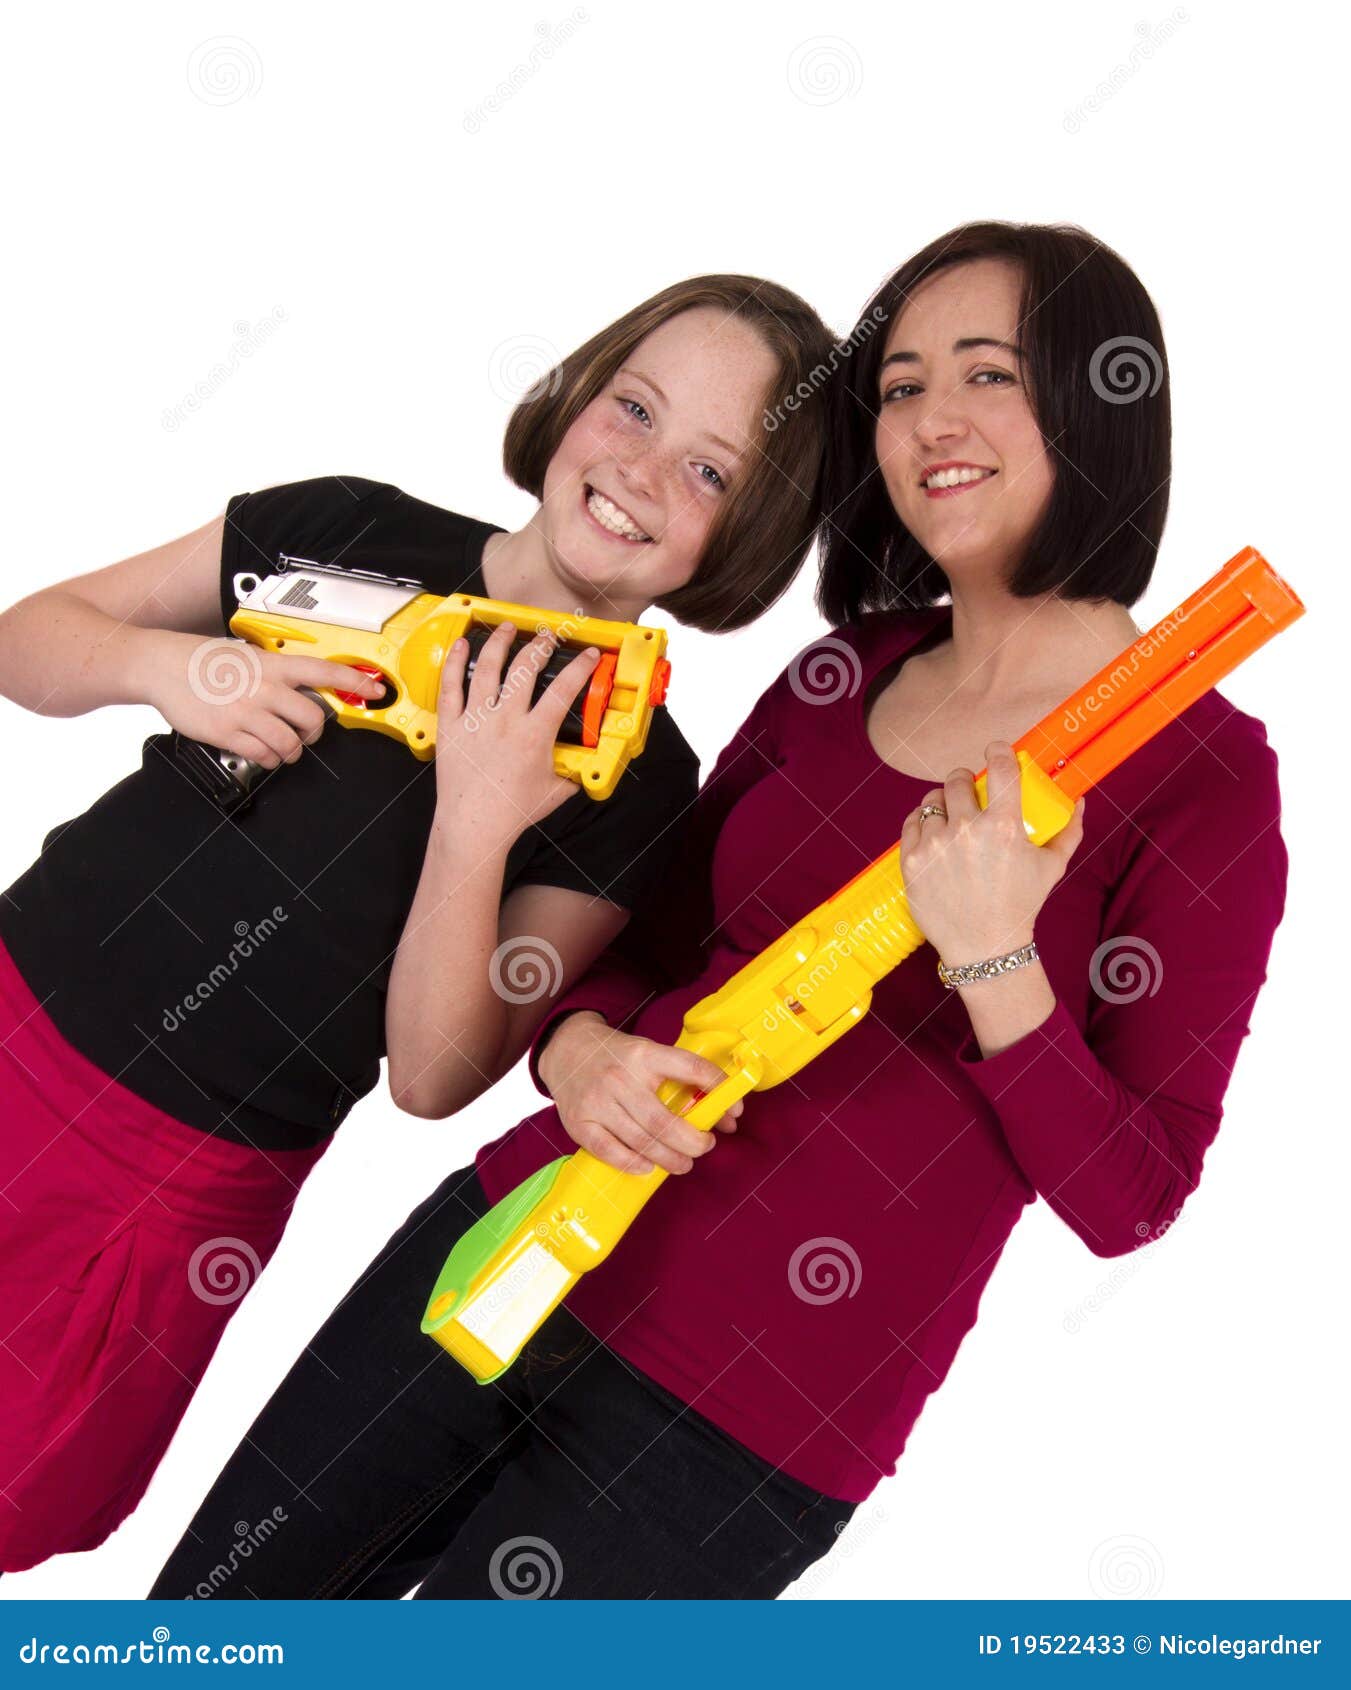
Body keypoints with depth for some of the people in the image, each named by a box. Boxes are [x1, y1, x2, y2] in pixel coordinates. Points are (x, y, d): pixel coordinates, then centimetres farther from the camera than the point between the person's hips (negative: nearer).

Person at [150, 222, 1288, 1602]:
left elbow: (1129, 1205, -9)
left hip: (742, 1427, -5)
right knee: (194, 1628, 15)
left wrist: (994, 956, -24)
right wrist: (578, 1045, -10)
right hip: (520, 1249, 6)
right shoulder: (840, 677, 6)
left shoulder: (1212, 777, -9)